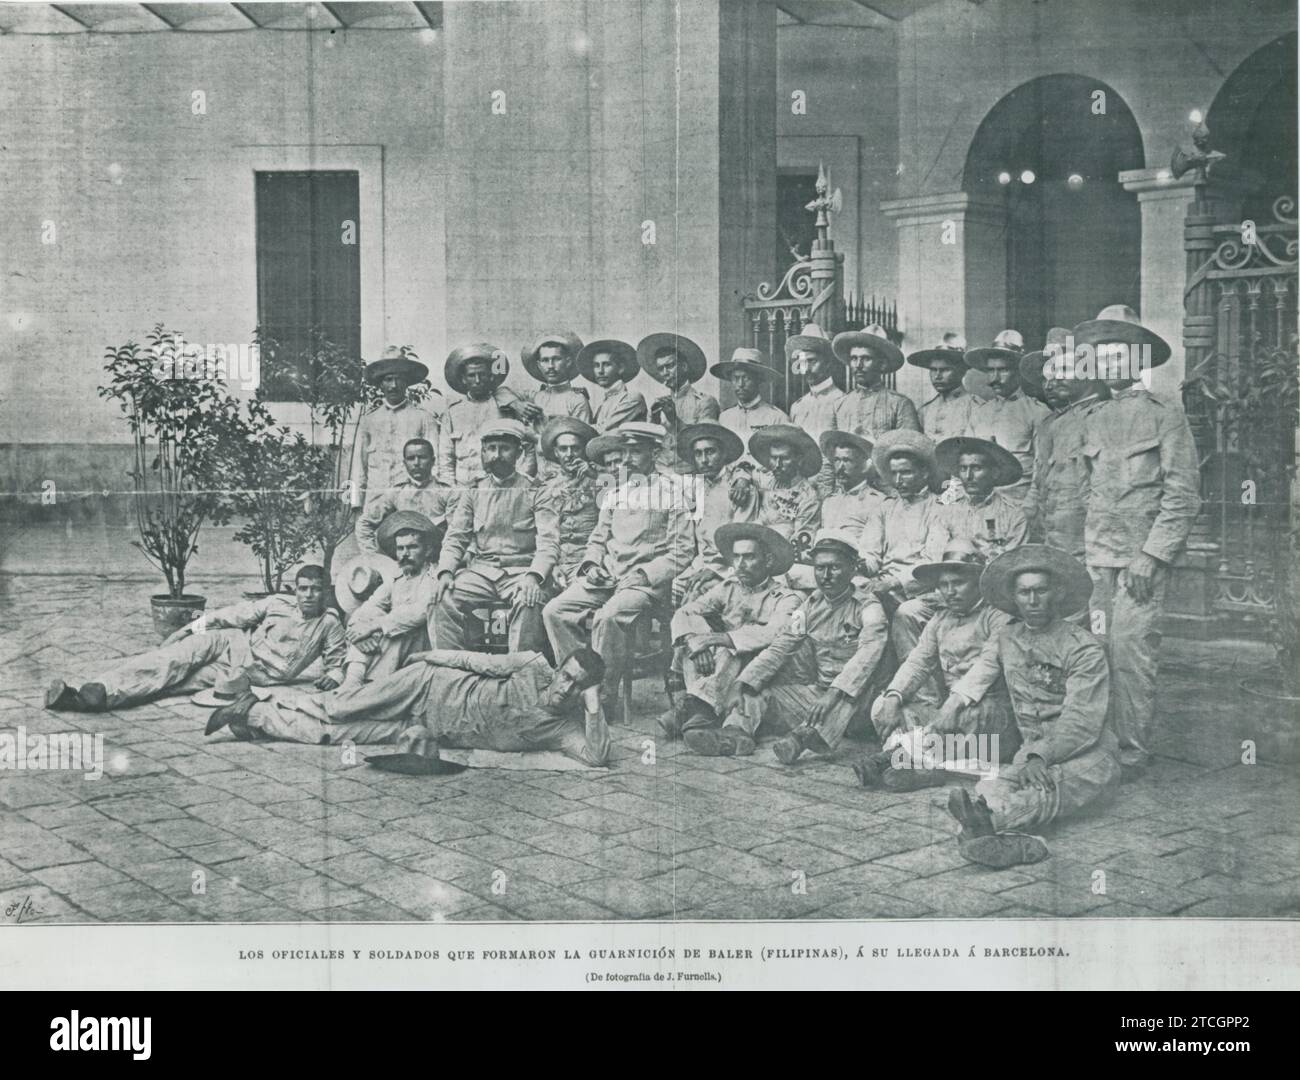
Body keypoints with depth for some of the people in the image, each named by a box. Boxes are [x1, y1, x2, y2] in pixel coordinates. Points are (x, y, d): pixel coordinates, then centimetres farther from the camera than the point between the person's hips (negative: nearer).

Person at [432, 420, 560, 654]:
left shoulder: (537, 492, 6)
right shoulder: (473, 493, 16)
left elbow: (548, 541, -4)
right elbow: (455, 537, 10)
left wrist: (533, 576, -23)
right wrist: (445, 572, -10)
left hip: (521, 571, -3)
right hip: (480, 570, 3)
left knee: (529, 604, -35)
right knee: (444, 599, -25)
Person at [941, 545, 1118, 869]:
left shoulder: (1084, 649, -5)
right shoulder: (1006, 639, 15)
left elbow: (1082, 722, -14)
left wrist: (1041, 756, -29)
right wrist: (953, 705, -10)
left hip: (1088, 754, -4)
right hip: (1033, 754, 4)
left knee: (1051, 786, -40)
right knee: (990, 787, -32)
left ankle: (988, 818, -70)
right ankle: (1017, 842, -64)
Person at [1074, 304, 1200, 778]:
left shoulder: (1165, 416, 1)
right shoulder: (1092, 420, 16)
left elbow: (1183, 495, -4)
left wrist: (1152, 555, -12)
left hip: (1141, 555, -4)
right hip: (1095, 556, 5)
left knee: (1131, 650, -10)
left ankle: (1133, 754, -1)